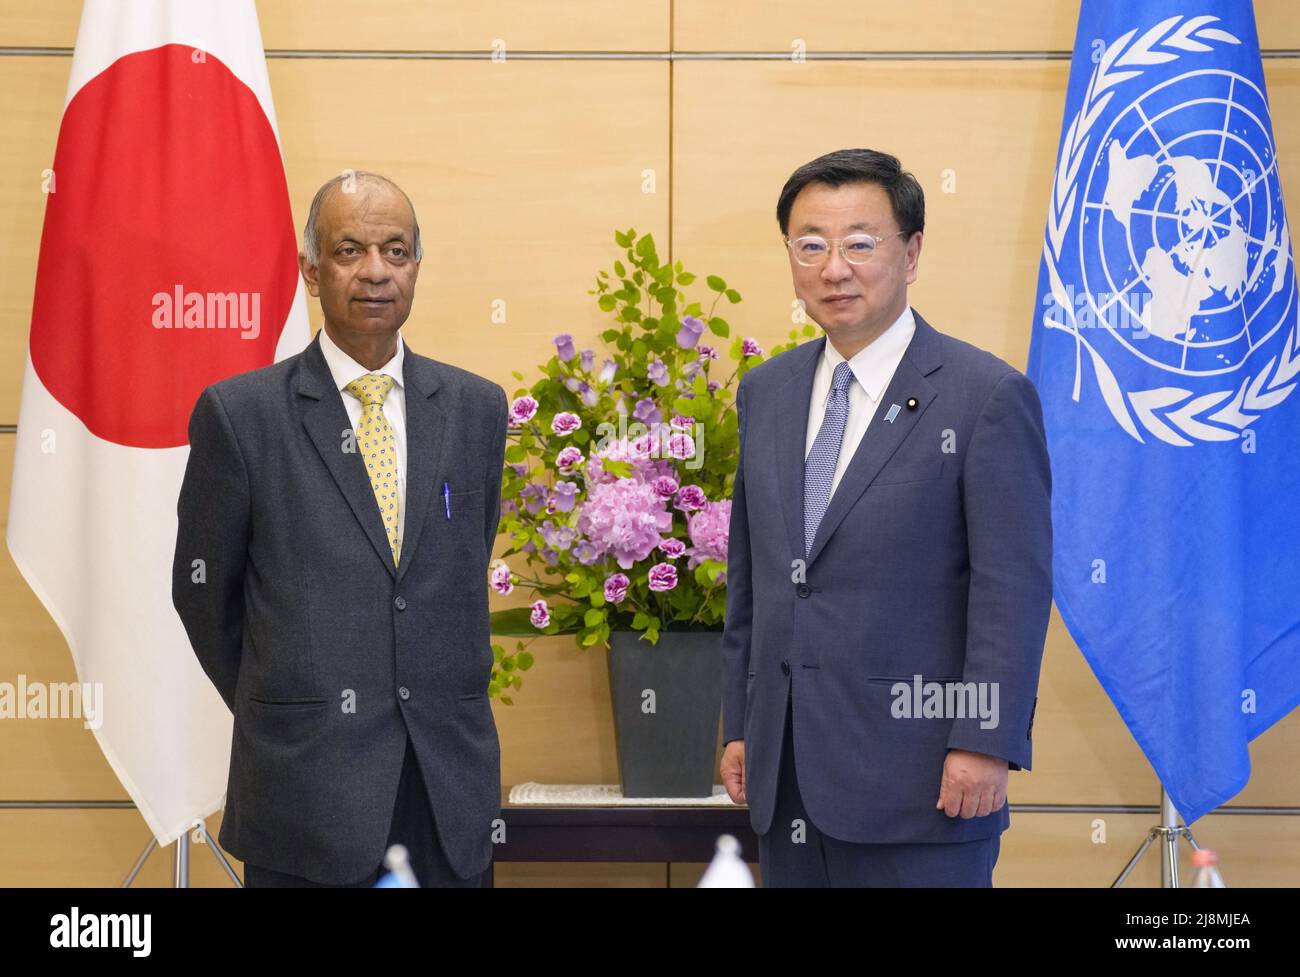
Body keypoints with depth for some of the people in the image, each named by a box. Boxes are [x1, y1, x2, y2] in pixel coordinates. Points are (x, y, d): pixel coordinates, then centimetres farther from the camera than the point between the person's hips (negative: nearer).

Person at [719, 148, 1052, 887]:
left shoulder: (988, 396, -7)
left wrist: (986, 743, -15)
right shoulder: (766, 392, 12)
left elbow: (1015, 587, -10)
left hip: (916, 774, -6)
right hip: (787, 776, 6)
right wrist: (739, 724, 14)